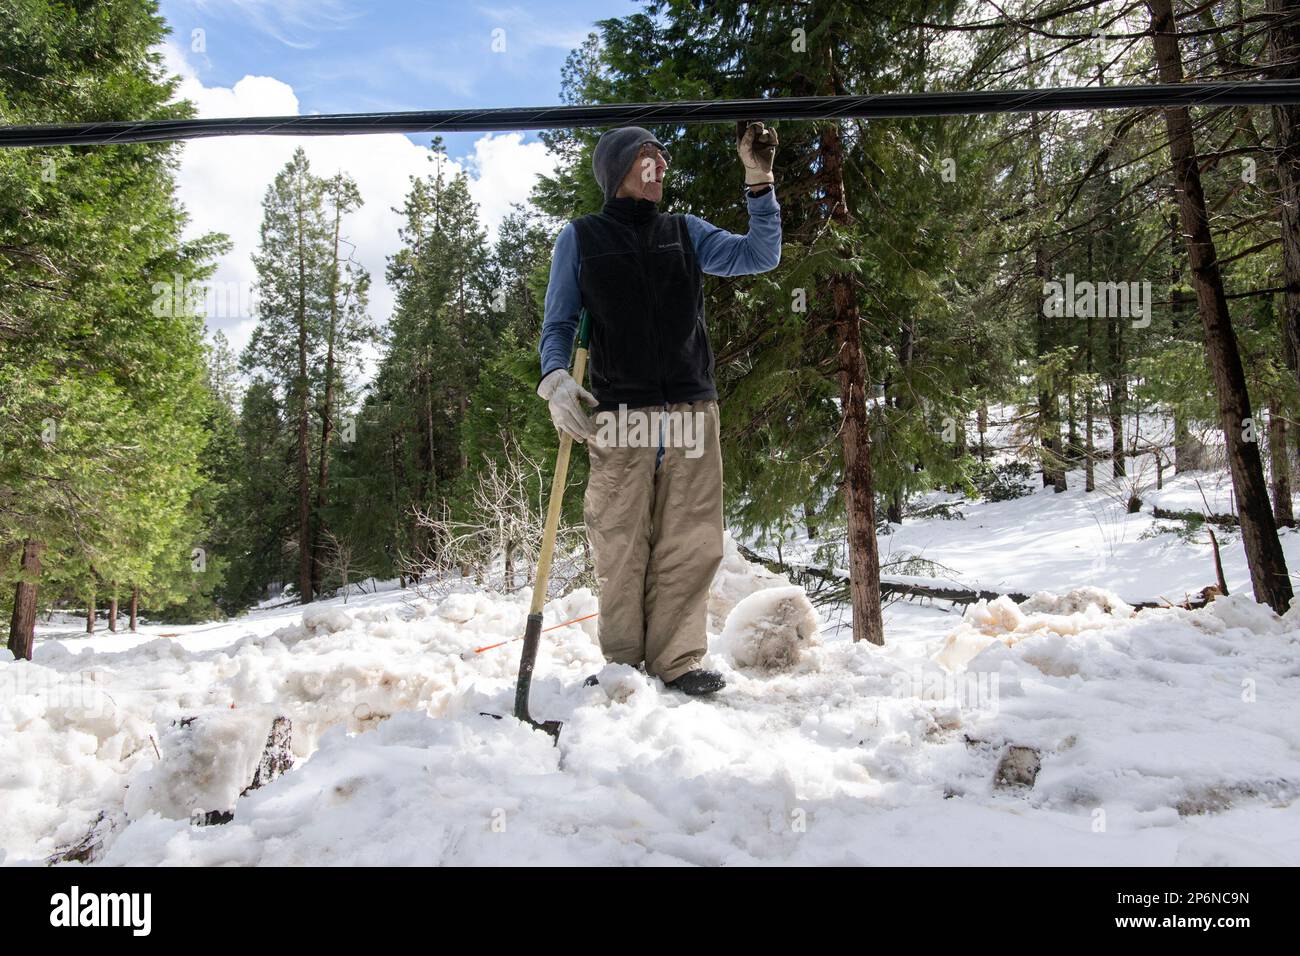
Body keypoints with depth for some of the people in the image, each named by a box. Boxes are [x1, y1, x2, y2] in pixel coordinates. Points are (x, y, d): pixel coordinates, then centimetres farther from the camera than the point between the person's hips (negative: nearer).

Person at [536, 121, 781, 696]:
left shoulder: (686, 232, 20)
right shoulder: (581, 238, 13)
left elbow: (761, 255, 13)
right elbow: (558, 322, 10)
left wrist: (760, 181, 3)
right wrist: (555, 378, -10)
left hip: (692, 411, 3)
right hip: (620, 413, -2)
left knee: (691, 545, -3)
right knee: (621, 548, -6)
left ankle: (676, 660, 5)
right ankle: (622, 664, 7)